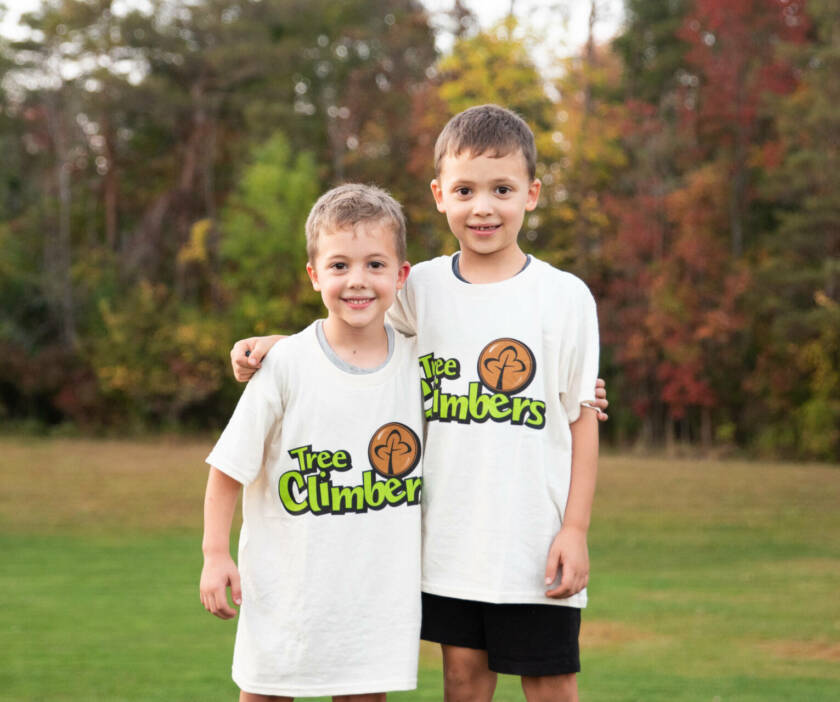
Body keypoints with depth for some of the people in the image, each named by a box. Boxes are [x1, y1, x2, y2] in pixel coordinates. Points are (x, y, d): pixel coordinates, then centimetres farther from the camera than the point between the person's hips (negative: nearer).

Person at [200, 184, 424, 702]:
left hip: (379, 583, 2)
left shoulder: (418, 361, -1)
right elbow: (231, 465, -4)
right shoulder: (286, 366, -10)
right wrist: (216, 553, -6)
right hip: (286, 583, -2)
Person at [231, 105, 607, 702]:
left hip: (535, 539, -2)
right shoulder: (423, 288, 3)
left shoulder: (565, 297, -3)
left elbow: (583, 418, -2)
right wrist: (273, 344, 2)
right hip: (450, 536, 3)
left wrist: (576, 529, -6)